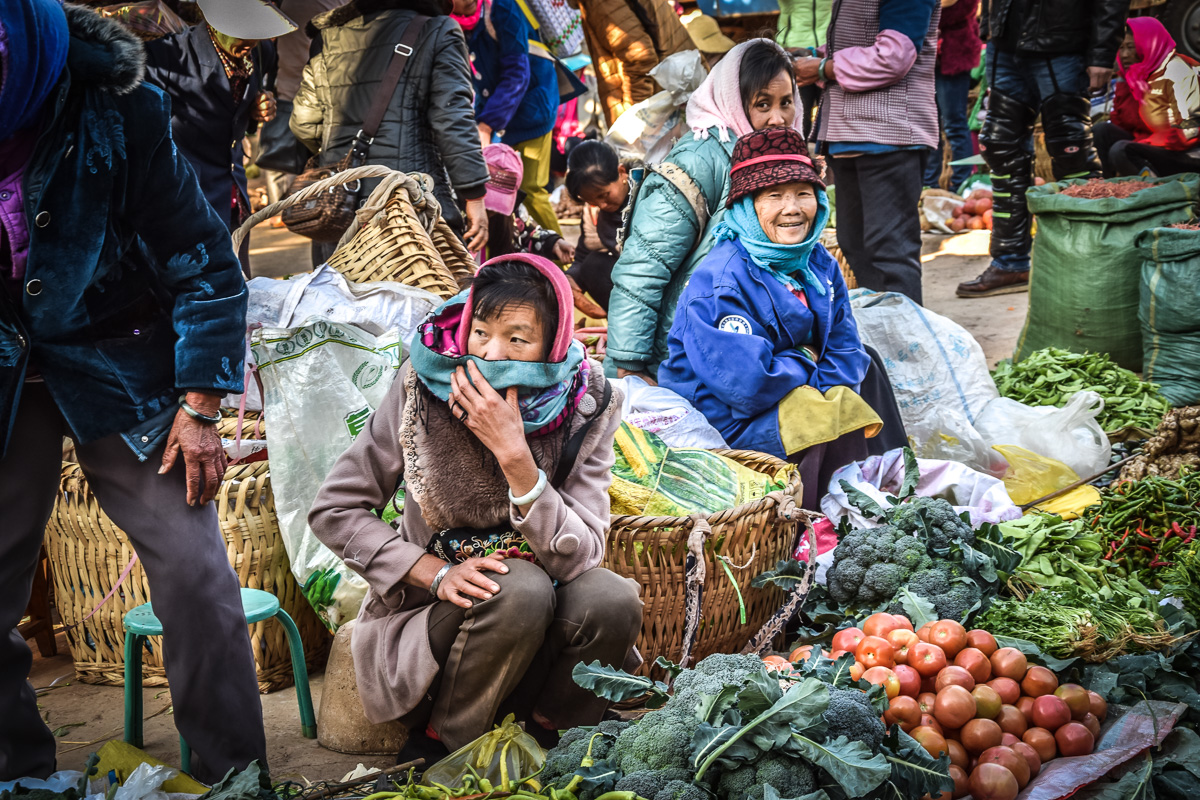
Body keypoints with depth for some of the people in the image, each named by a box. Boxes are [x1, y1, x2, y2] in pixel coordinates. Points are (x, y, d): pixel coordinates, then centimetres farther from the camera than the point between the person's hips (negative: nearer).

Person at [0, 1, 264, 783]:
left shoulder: (115, 111, -16)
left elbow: (205, 263, -10)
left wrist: (200, 407, -13)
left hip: (116, 363, -2)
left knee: (197, 573, -7)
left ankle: (235, 775, 11)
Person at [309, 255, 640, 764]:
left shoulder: (586, 408, -13)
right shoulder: (424, 388, -15)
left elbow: (578, 557, -21)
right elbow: (335, 510, -9)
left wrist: (514, 455, -32)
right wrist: (436, 572, -21)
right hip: (432, 610, -2)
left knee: (613, 601, -28)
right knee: (519, 589, -32)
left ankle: (544, 725, 0)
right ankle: (439, 741, -10)